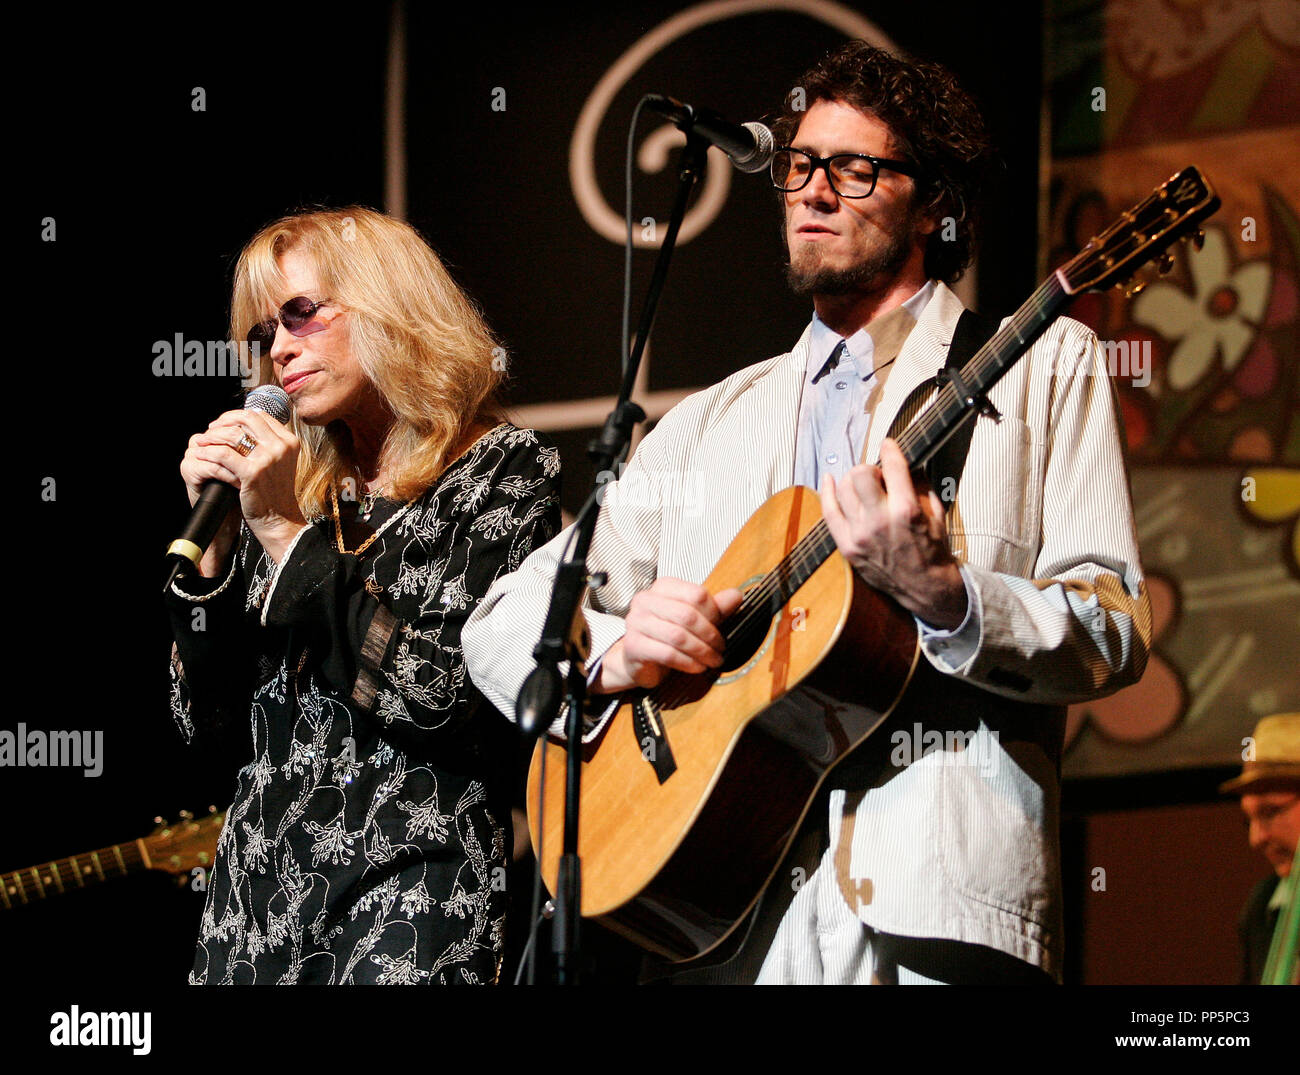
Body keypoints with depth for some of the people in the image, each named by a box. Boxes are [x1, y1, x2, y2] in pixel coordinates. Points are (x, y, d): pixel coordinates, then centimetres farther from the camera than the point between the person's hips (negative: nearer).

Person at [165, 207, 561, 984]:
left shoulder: (504, 470, 0)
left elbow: (441, 692, -14)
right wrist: (213, 536, 2)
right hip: (262, 885, 5)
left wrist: (287, 534, -11)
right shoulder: (297, 491, 15)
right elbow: (207, 720, 13)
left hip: (414, 881, -5)